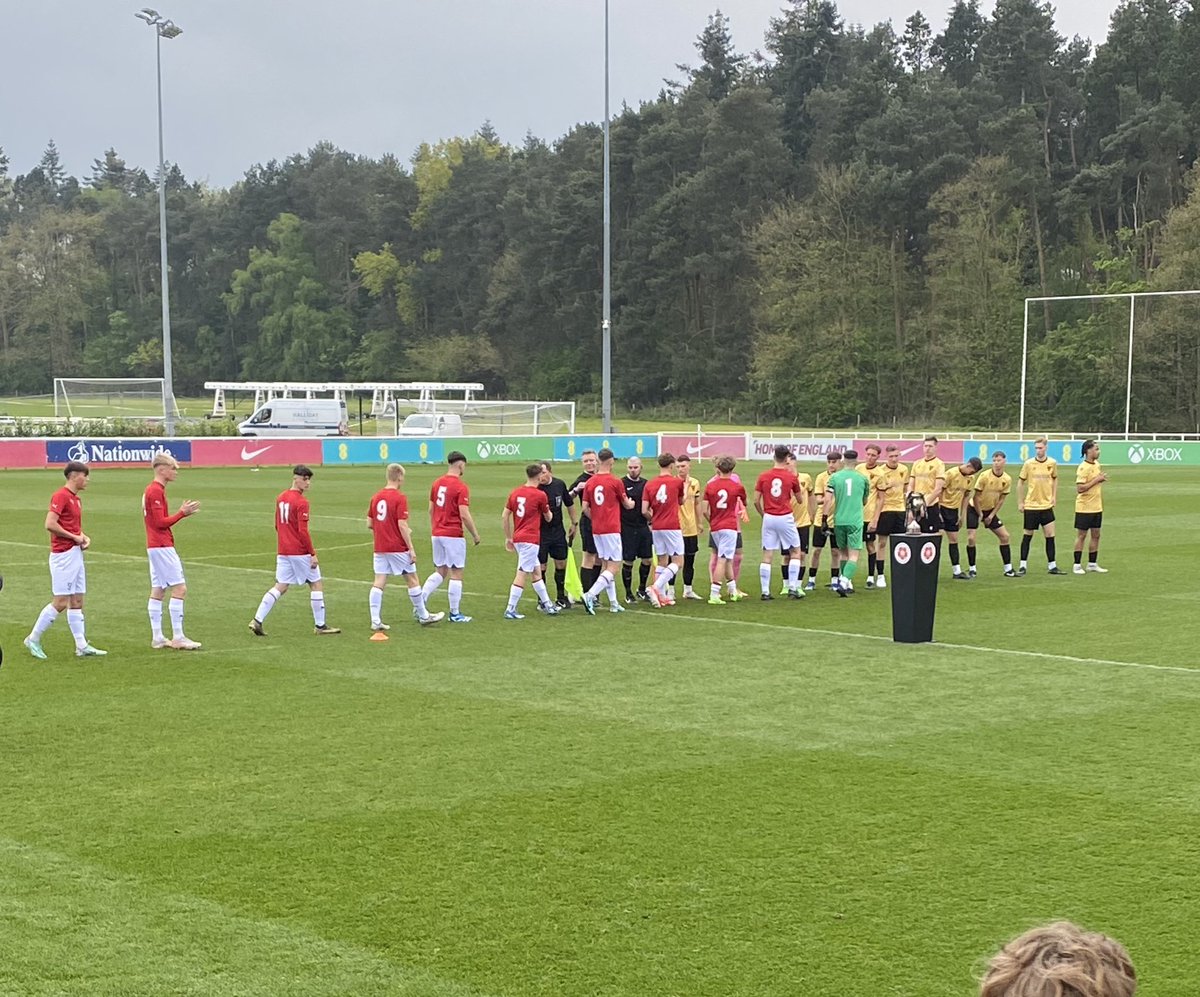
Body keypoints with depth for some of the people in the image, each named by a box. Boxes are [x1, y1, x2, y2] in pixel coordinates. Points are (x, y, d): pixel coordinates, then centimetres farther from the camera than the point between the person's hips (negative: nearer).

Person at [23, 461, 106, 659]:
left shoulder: (76, 499, 16)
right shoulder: (61, 496, -13)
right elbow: (50, 524, -21)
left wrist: (84, 537, 7)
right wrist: (75, 537, -14)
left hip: (76, 554, 9)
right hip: (63, 555, -9)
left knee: (77, 601, 8)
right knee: (60, 602, -7)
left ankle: (81, 646, 9)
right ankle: (33, 639, 4)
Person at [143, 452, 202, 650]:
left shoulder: (151, 490, 16)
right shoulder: (156, 491, -15)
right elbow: (161, 522, -18)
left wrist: (182, 512, 9)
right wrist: (182, 513, -14)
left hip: (155, 546, 10)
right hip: (162, 546, -10)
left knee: (158, 590, 10)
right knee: (179, 588, -9)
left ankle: (157, 637, 12)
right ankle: (178, 637, -10)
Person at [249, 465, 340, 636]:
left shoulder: (280, 498, 10)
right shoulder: (301, 502, -15)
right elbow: (303, 531, -19)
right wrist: (313, 554, -14)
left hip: (283, 551, 7)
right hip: (300, 552, -7)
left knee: (280, 586, 9)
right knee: (316, 584, 6)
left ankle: (257, 620, -2)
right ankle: (320, 625, 10)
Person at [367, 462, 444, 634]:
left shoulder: (376, 497, 6)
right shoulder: (400, 498, -13)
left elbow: (369, 523, 10)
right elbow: (402, 525, -18)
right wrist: (411, 549, -13)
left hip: (380, 548, 6)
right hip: (398, 548, -6)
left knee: (378, 583, 3)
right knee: (413, 580, 8)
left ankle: (376, 621, -3)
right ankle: (423, 616, 19)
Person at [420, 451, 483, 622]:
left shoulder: (437, 483, 8)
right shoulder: (461, 487, -13)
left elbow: (430, 510, 13)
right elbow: (464, 515, -18)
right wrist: (475, 535, -7)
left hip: (437, 535, 7)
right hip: (454, 536, -7)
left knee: (440, 572, 16)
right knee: (456, 574, 2)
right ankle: (455, 614, 7)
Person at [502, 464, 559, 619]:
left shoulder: (515, 493, 7)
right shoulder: (540, 495, -8)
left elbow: (504, 516, 8)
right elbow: (548, 518, 6)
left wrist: (508, 538, 16)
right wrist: (549, 511, 30)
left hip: (518, 538, 7)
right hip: (530, 539, -7)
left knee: (536, 571, 17)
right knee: (522, 574, -5)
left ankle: (546, 604, 26)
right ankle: (510, 610, -6)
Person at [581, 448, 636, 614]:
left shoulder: (589, 482, 3)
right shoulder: (615, 482, -8)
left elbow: (585, 508, 3)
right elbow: (626, 504, 6)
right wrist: (631, 503, 29)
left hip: (596, 529, 6)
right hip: (611, 529, -6)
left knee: (605, 565, 14)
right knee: (613, 566, -4)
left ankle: (613, 602, 14)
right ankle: (590, 595, -20)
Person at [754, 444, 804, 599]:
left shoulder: (763, 476, 0)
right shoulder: (792, 477, -4)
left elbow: (756, 501, 1)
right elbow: (799, 499, 10)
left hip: (769, 518, 2)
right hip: (785, 518, -2)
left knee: (767, 556, 5)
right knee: (795, 552, 13)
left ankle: (765, 592, 4)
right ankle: (792, 587, 5)